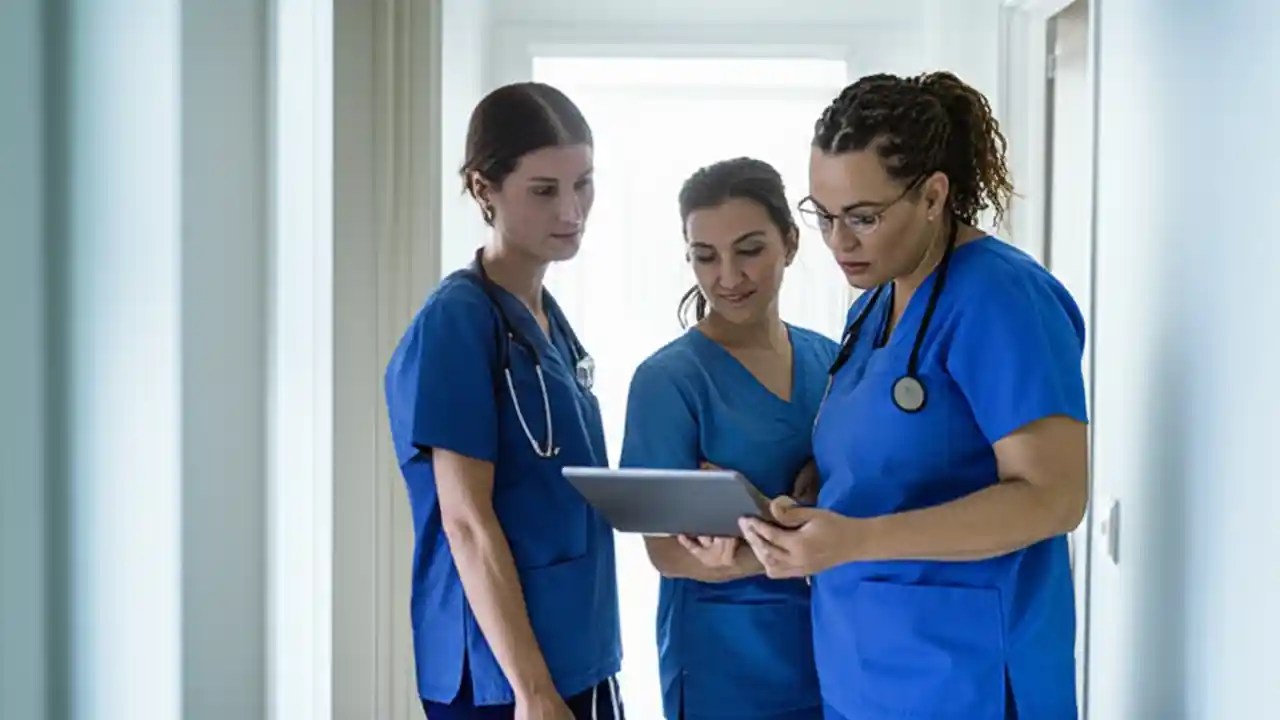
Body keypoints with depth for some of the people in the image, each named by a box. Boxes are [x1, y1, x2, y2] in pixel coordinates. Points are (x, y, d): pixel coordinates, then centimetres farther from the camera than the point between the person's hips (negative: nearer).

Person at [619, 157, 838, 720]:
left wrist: (818, 487, -16)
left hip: (836, 647, 4)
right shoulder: (668, 379, -12)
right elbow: (668, 552, -14)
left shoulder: (830, 360, 2)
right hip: (727, 664, -4)